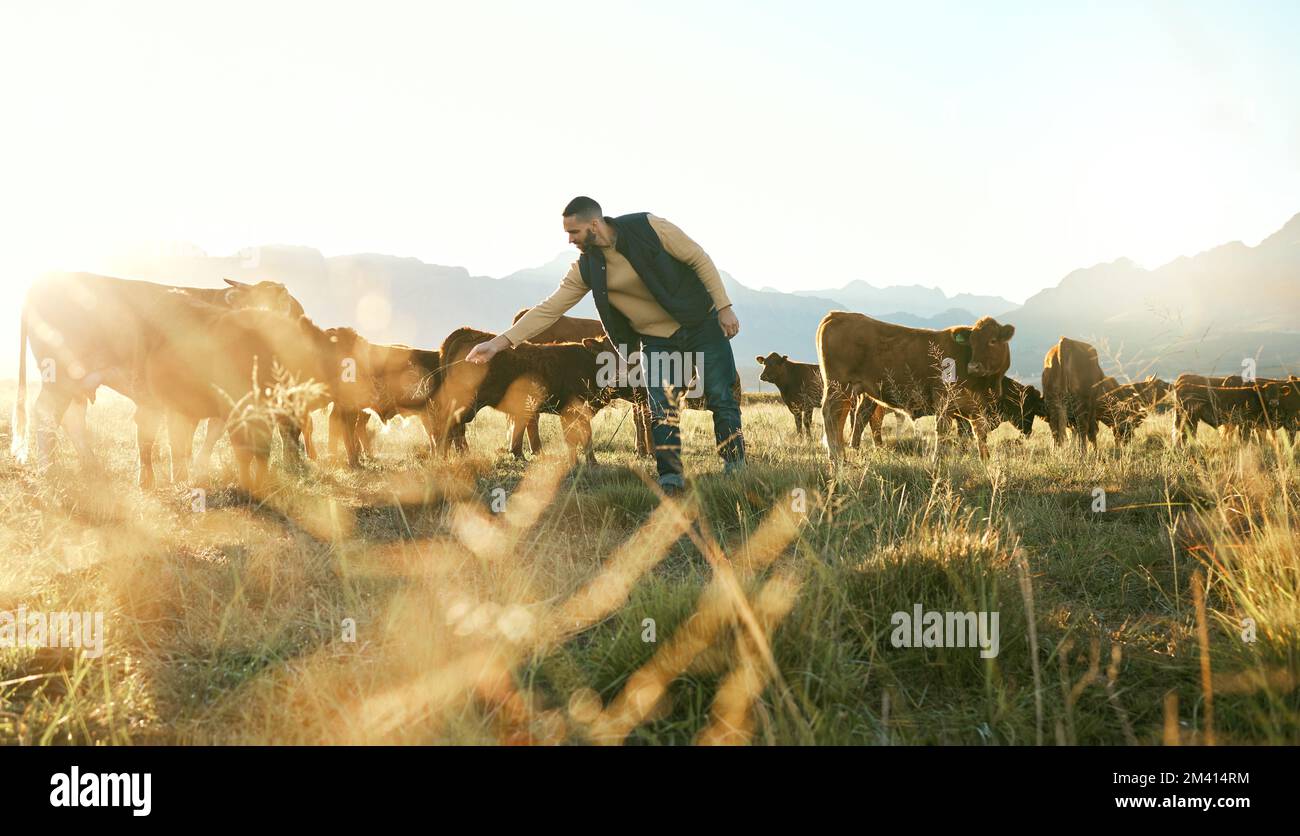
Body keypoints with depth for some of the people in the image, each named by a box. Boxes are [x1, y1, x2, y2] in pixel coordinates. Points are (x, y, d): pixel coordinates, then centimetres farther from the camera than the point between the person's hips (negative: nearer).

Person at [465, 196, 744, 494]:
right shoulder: (586, 269, -7)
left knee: (721, 399, -1)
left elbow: (699, 259, -10)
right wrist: (501, 341, -16)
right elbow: (549, 309, -8)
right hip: (657, 338, 3)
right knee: (662, 411, -9)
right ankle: (670, 479, -2)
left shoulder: (649, 228, -17)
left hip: (701, 324, -2)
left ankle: (736, 471, 11)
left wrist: (724, 306, -13)